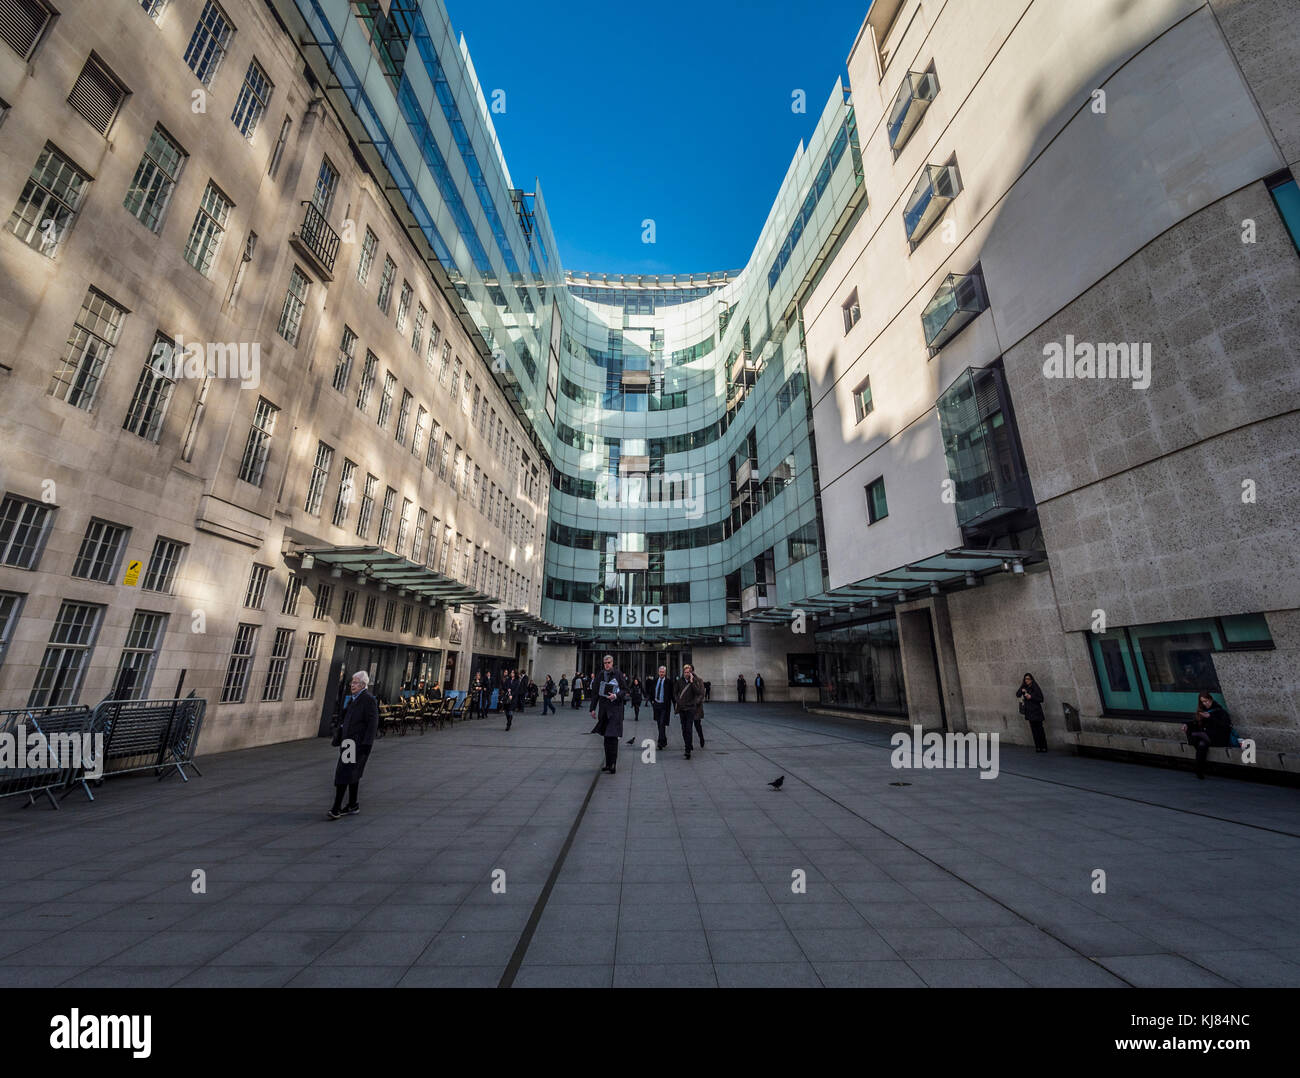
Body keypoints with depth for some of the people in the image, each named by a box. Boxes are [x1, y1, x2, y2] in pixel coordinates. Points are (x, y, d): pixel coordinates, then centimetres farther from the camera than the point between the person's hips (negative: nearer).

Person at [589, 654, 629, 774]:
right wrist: (593, 708, 8)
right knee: (606, 737, 11)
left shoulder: (619, 674, -2)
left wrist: (616, 695, -17)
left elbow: (625, 690, 0)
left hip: (615, 709, -5)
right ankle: (608, 763, 20)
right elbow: (595, 692, 12)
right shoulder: (601, 675, 9)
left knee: (612, 737, -10)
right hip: (603, 709, 5)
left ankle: (612, 765, -6)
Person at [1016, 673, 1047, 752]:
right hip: (1029, 712, 5)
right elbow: (1017, 694, 5)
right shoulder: (1024, 687, 7)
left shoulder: (1035, 688, -8)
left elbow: (1041, 699, -8)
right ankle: (1038, 747, 12)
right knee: (1034, 730, 8)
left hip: (1036, 712, -5)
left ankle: (1043, 747, 5)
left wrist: (1031, 697, -19)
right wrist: (1022, 690, -11)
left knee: (1039, 730, -3)